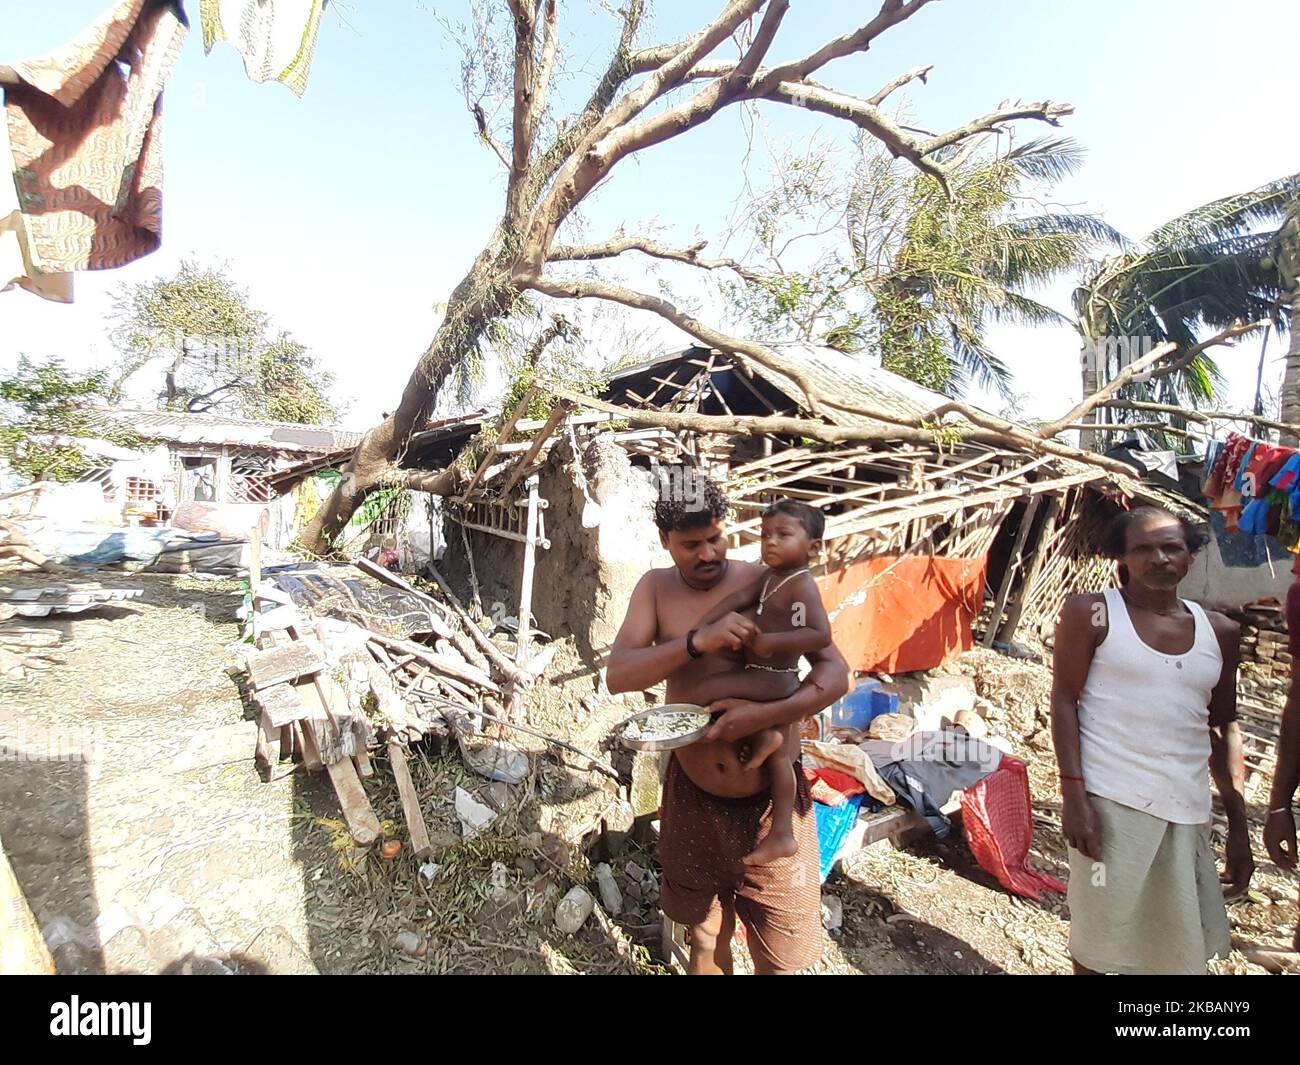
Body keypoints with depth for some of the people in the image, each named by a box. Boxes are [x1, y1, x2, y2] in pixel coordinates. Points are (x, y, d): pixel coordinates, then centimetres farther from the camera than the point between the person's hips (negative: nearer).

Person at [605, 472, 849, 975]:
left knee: (779, 957, 17)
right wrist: (697, 641, -32)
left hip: (771, 801, -2)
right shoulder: (655, 588, -6)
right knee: (705, 940, 25)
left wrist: (764, 715, -29)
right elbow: (617, 675, -17)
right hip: (692, 796, 2)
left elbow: (835, 672, -13)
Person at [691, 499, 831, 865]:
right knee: (777, 758, 16)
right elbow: (738, 599, 0)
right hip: (774, 682, 9)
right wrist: (701, 626, -9)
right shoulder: (769, 576, 6)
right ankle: (782, 834, 30)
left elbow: (821, 635, -28)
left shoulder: (802, 584, -19)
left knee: (705, 691, -17)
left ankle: (762, 736, -1)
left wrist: (770, 642, -29)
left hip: (773, 678, -9)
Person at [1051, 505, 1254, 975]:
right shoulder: (1092, 614, -5)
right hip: (1110, 801, -4)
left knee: (1182, 945, 13)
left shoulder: (1219, 632, 9)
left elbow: (1223, 728, 14)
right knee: (1101, 932, 6)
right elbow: (1063, 701, -7)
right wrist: (1073, 794, -14)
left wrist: (1239, 824, 12)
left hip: (1189, 810, 5)